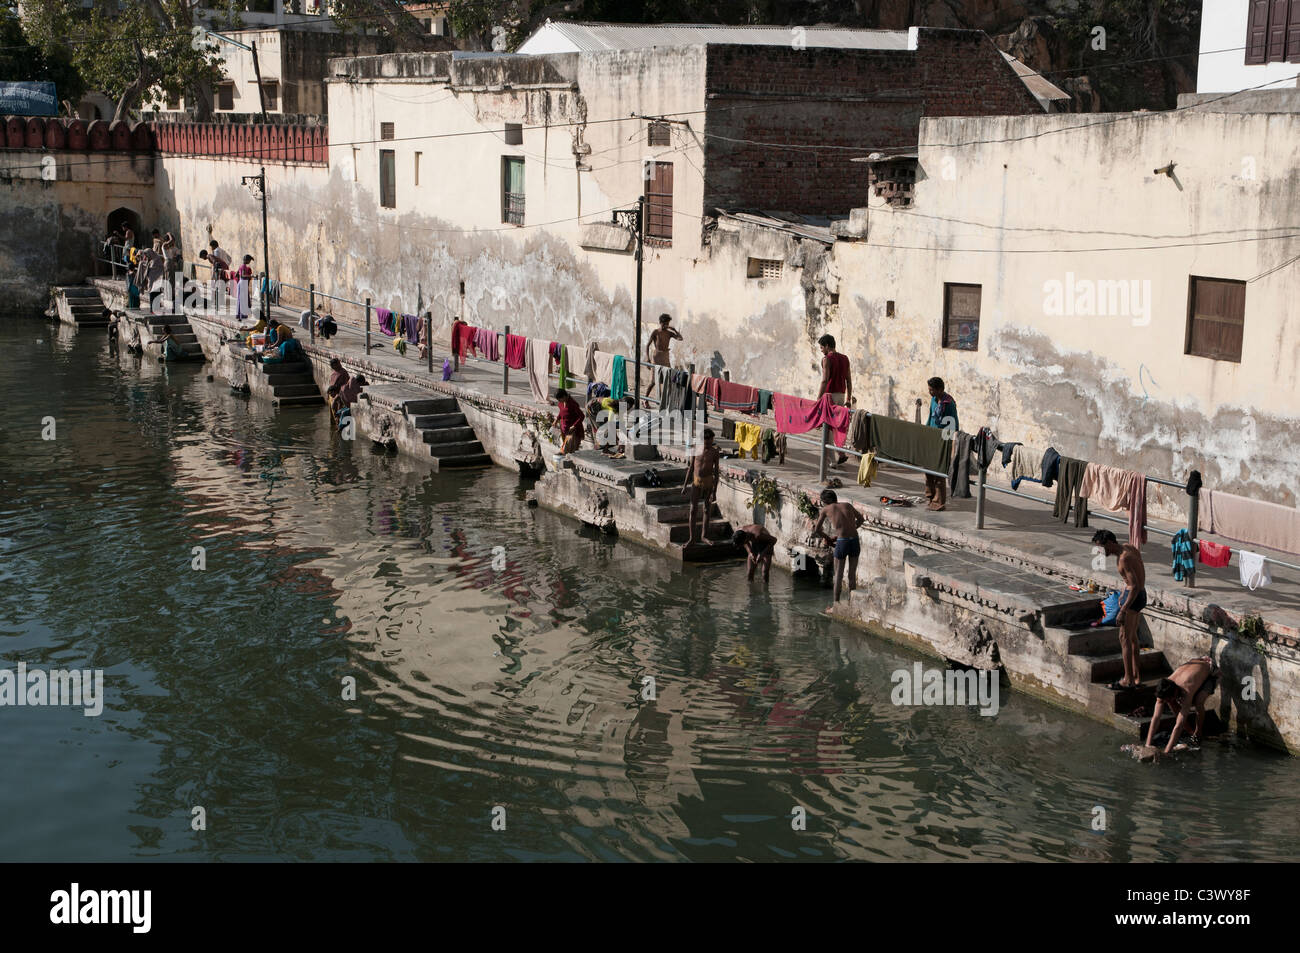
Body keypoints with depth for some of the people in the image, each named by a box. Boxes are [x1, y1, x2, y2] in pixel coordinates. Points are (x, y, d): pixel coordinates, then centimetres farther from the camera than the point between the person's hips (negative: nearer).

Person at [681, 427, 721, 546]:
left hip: (708, 482, -1)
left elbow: (716, 471, -5)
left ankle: (705, 536, 21)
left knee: (707, 510, 8)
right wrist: (685, 485, 6)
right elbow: (691, 468, 8)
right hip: (696, 482, 1)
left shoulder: (715, 452, -5)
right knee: (693, 510, -3)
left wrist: (714, 491, -9)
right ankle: (692, 538, 0)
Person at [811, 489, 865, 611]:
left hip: (842, 542, -3)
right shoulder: (848, 505, 16)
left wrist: (828, 538, 27)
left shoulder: (825, 509, 7)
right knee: (852, 575, 15)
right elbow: (861, 519, 30)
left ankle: (835, 605, 15)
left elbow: (817, 530, 12)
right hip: (855, 541, 3)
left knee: (838, 576, 10)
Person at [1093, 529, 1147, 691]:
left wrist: (1123, 612, -26)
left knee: (1124, 638, -4)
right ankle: (1136, 674, 26)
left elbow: (1135, 587, -28)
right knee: (1132, 636, 18)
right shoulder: (1127, 547, 4)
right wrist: (1123, 594, 25)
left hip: (1133, 597, -10)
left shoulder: (1124, 559, -25)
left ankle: (1128, 679, -2)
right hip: (1141, 594, 10)